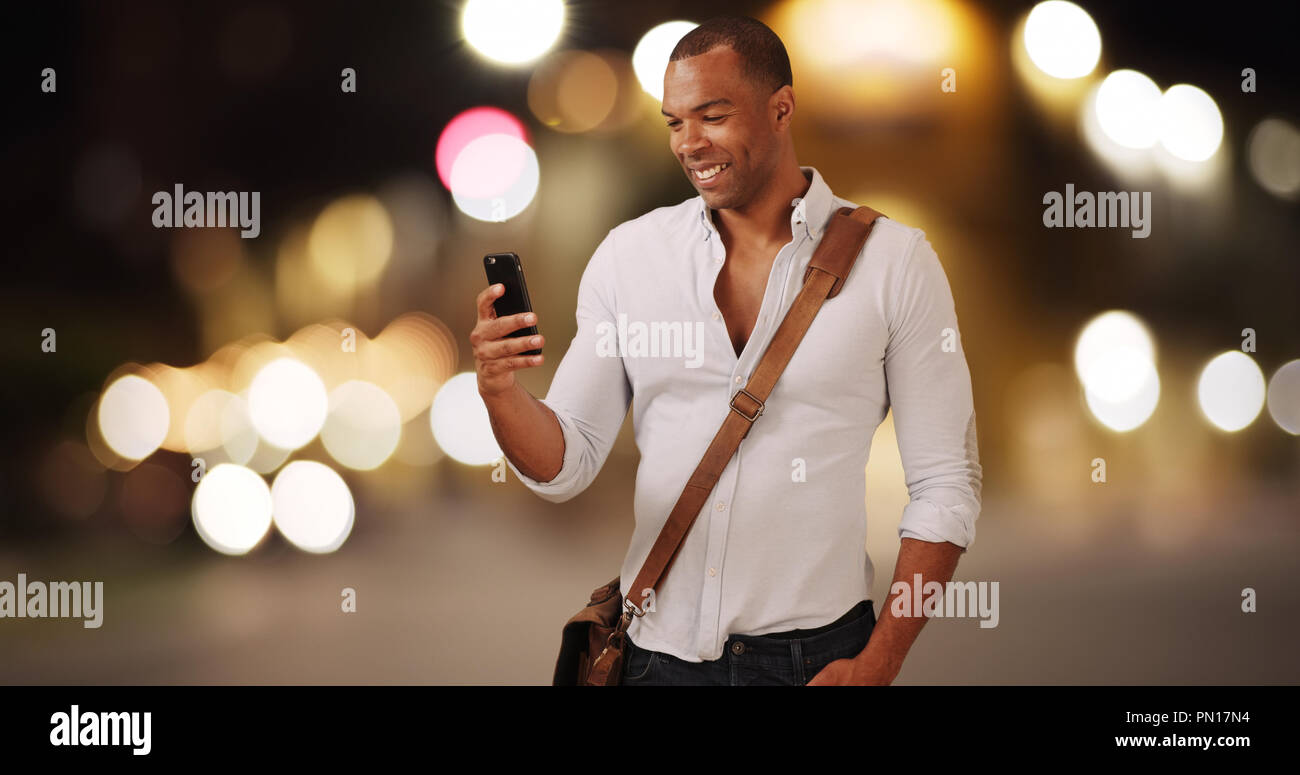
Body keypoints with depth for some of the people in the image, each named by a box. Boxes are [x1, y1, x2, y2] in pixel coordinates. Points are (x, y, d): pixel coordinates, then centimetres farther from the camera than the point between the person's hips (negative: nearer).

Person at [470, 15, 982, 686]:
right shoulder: (628, 254, 4)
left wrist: (877, 666, -10)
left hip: (813, 653, -2)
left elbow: (946, 485, -3)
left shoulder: (893, 262, -3)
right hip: (656, 649, 2)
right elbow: (566, 467, 3)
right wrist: (499, 391, -17)